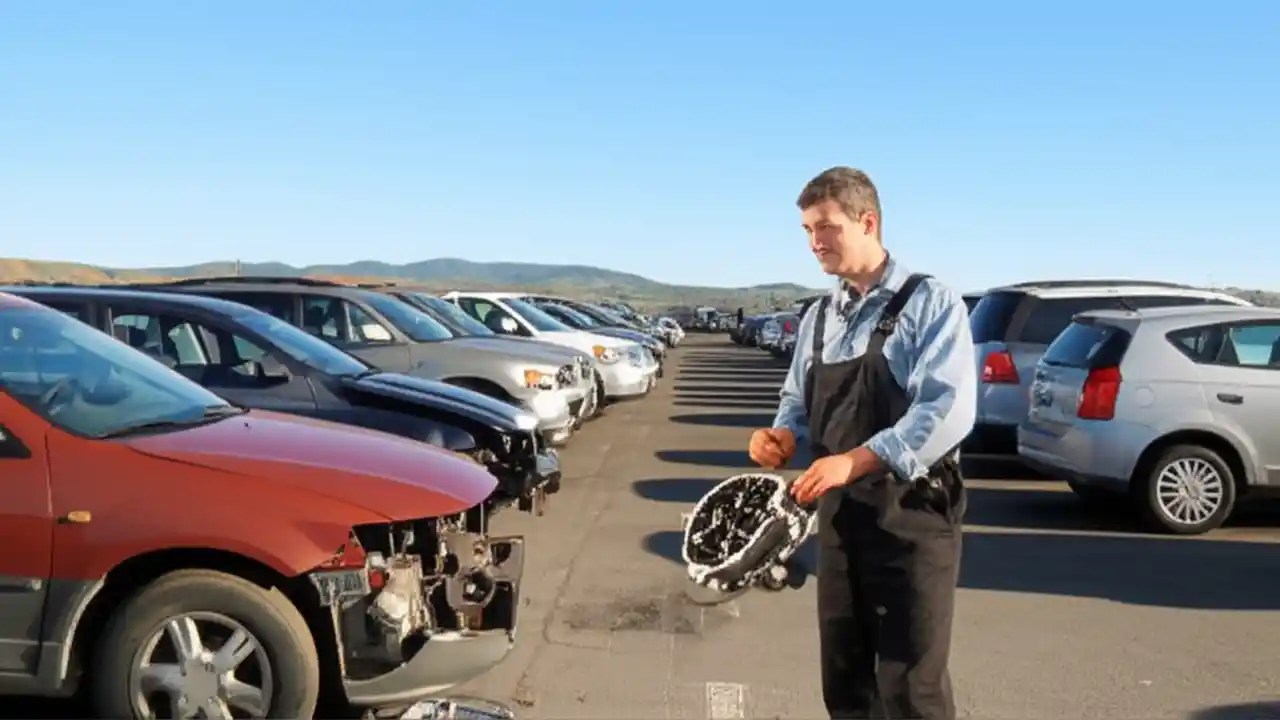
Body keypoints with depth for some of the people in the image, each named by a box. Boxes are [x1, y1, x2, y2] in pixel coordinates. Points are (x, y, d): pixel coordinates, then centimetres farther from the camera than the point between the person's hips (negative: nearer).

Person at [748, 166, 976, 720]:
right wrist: (783, 436, -4)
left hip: (911, 516, -6)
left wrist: (853, 461, -29)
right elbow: (798, 401, 19)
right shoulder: (818, 317, 12)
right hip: (839, 517, 7)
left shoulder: (929, 303, -8)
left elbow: (948, 409, -21)